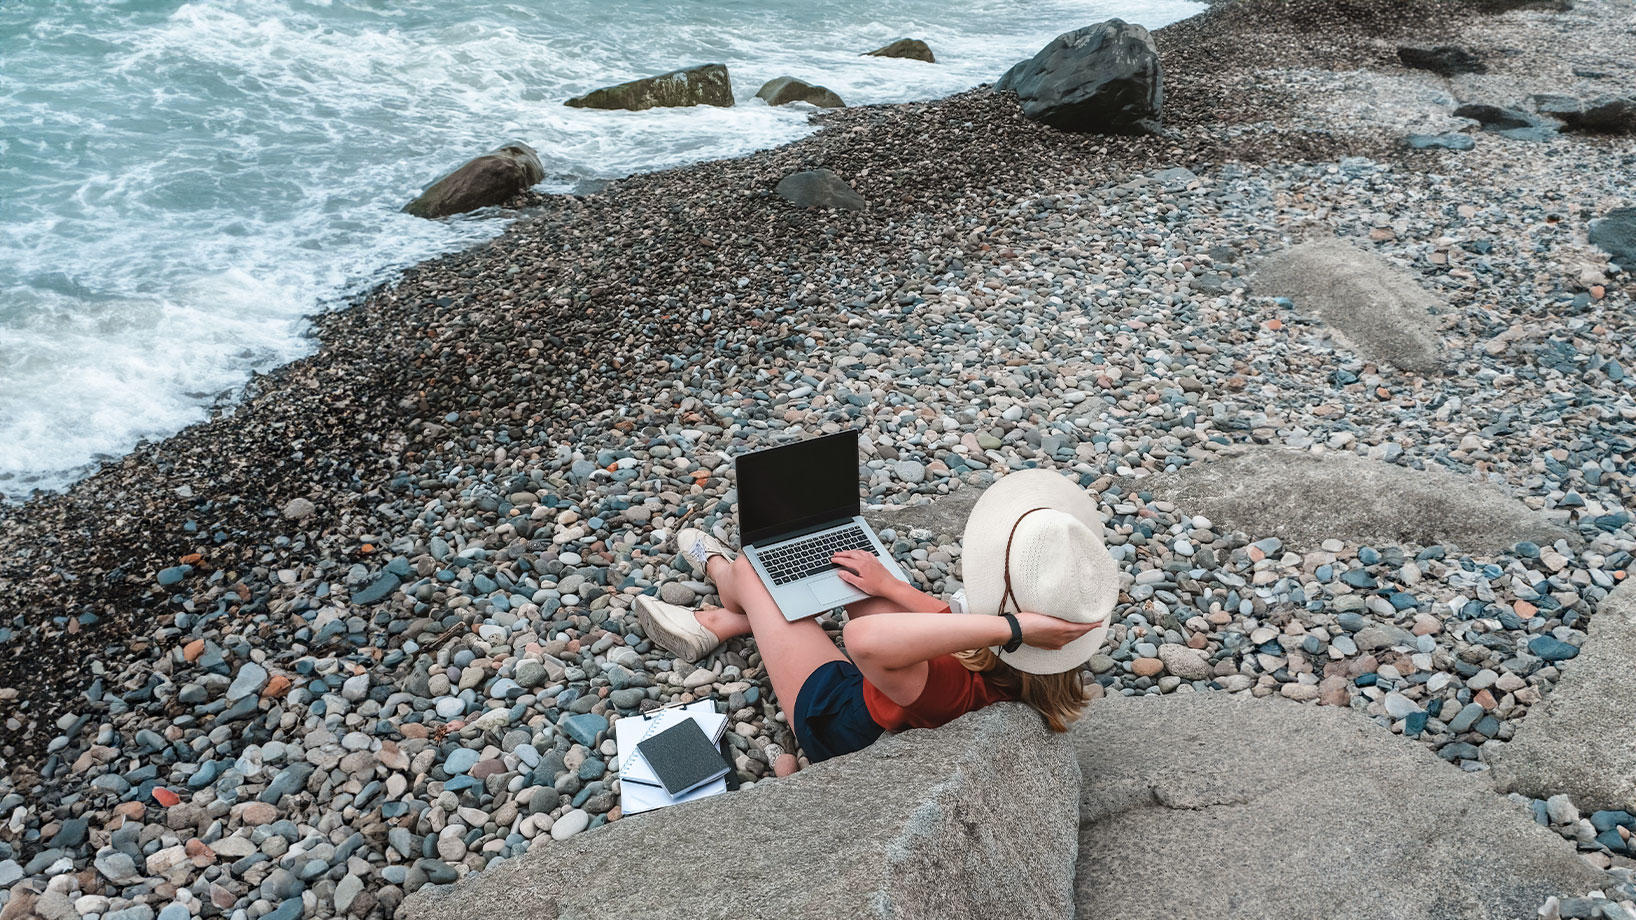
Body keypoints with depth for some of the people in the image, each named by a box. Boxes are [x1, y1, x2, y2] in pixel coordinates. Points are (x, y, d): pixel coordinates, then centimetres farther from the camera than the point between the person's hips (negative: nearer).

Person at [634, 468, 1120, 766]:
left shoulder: (962, 689, -47)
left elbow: (865, 638, -67)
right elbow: (956, 622, -5)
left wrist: (1012, 627, -63)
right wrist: (891, 587, 0)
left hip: (839, 715, -7)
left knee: (749, 567, 5)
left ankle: (718, 567, 48)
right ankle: (714, 625, 33)